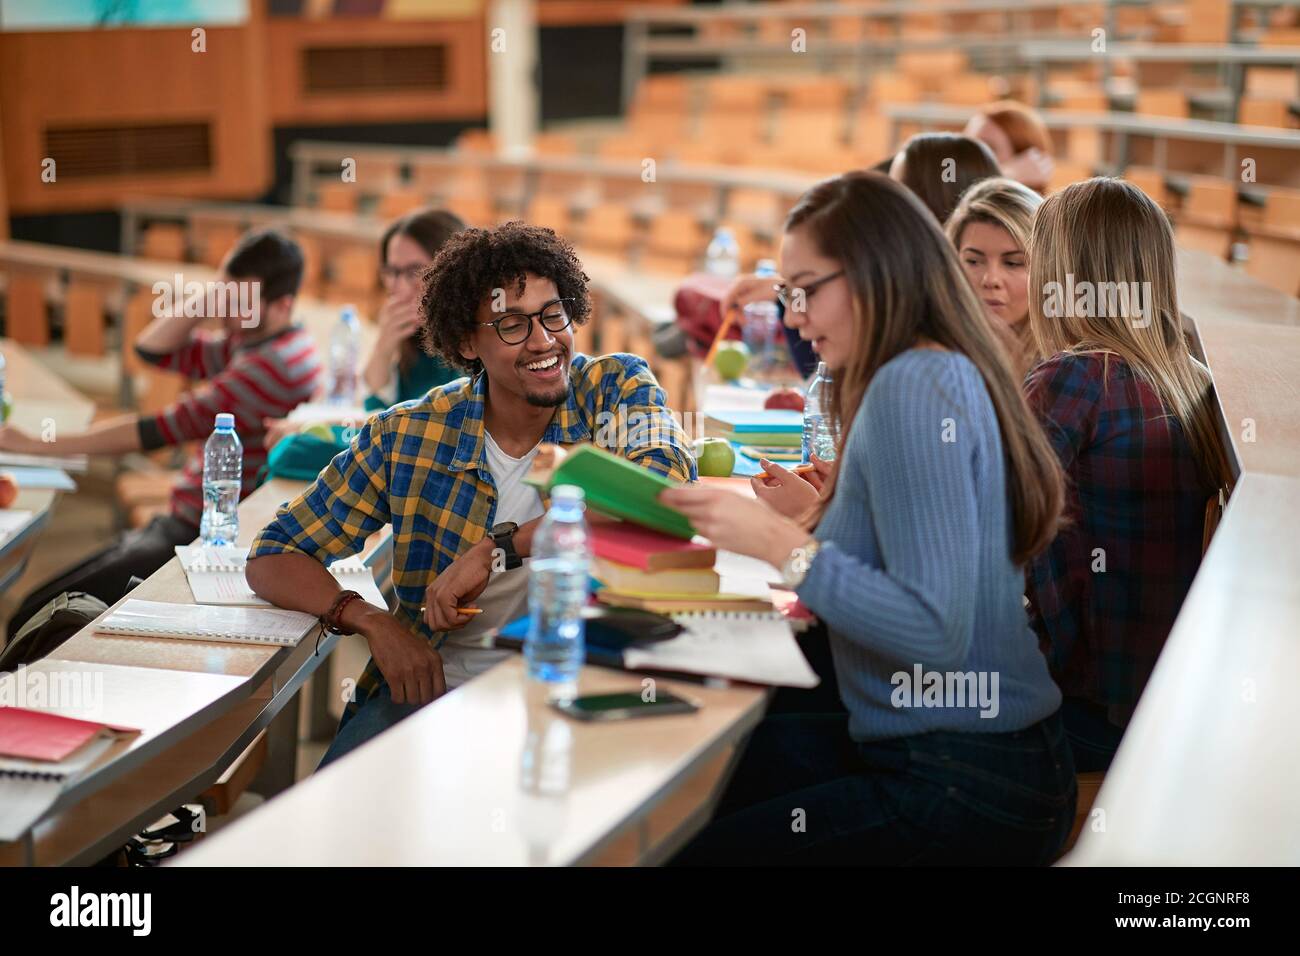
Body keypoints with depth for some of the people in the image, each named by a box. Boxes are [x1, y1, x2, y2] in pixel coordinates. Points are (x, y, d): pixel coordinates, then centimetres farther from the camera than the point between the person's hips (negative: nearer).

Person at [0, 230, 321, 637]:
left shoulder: (274, 364, -21)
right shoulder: (249, 344, 11)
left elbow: (156, 431, -22)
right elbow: (153, 348, 17)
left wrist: (37, 445, -16)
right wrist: (213, 294, 1)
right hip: (182, 525, 11)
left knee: (34, 624, -15)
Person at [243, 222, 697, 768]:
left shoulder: (618, 389, -3)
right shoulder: (407, 435, -1)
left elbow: (667, 491, -26)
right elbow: (272, 558, 4)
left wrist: (498, 549, -27)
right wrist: (371, 621, -16)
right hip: (427, 685, 1)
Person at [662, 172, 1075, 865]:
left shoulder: (913, 386, -18)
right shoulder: (950, 370, 11)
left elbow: (935, 631, -24)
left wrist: (782, 544, -21)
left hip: (968, 789, -9)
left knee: (680, 845, -7)